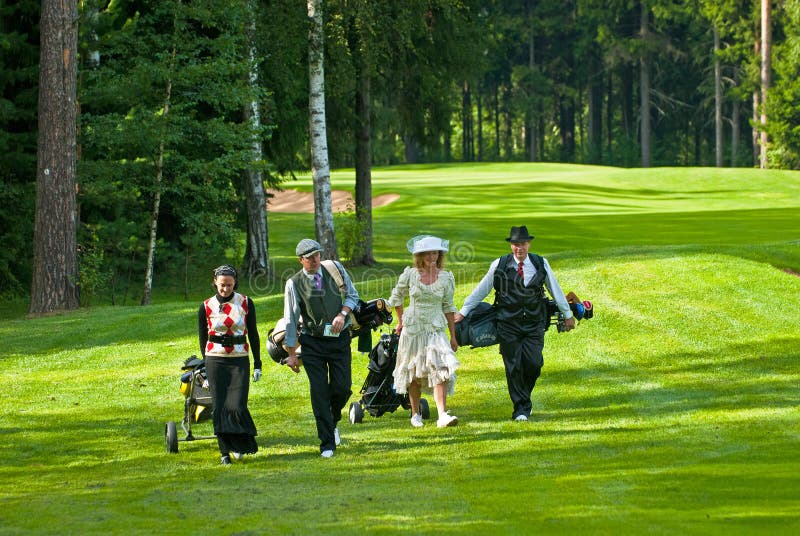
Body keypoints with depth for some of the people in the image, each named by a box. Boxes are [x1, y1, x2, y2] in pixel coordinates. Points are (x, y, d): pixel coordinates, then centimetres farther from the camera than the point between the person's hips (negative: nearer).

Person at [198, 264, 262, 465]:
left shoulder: (245, 303, 2)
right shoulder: (206, 307, 0)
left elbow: (253, 334, 7)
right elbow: (203, 338, 9)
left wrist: (257, 364, 5)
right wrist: (206, 368, 11)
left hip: (240, 360, 0)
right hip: (216, 361, 0)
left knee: (237, 405, -10)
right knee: (220, 407, -3)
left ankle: (241, 444, 15)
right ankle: (225, 451, 6)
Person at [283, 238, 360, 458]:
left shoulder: (336, 269, 1)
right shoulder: (294, 284, -5)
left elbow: (352, 295, 10)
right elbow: (291, 320, -2)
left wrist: (343, 314, -11)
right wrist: (291, 353, -1)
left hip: (340, 339, 2)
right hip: (312, 343, -2)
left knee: (342, 388, -2)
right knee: (319, 392, -5)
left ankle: (333, 423, 30)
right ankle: (327, 443, 1)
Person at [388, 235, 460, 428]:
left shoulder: (446, 278, 0)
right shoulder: (409, 275, -1)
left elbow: (448, 308, 7)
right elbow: (396, 297, 15)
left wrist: (453, 336, 8)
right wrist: (400, 321, 17)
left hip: (436, 330, -1)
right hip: (412, 329, 1)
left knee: (439, 369, -16)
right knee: (413, 373, 8)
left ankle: (442, 415, -24)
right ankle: (415, 414, 24)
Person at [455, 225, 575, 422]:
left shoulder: (541, 264, 4)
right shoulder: (499, 265, -1)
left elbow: (555, 289, 16)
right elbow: (481, 290, 8)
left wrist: (567, 314, 22)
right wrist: (463, 312, 10)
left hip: (534, 324, 1)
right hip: (508, 324, -1)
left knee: (533, 363, -10)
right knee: (514, 367, -4)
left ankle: (524, 396, 18)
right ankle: (521, 408, 6)